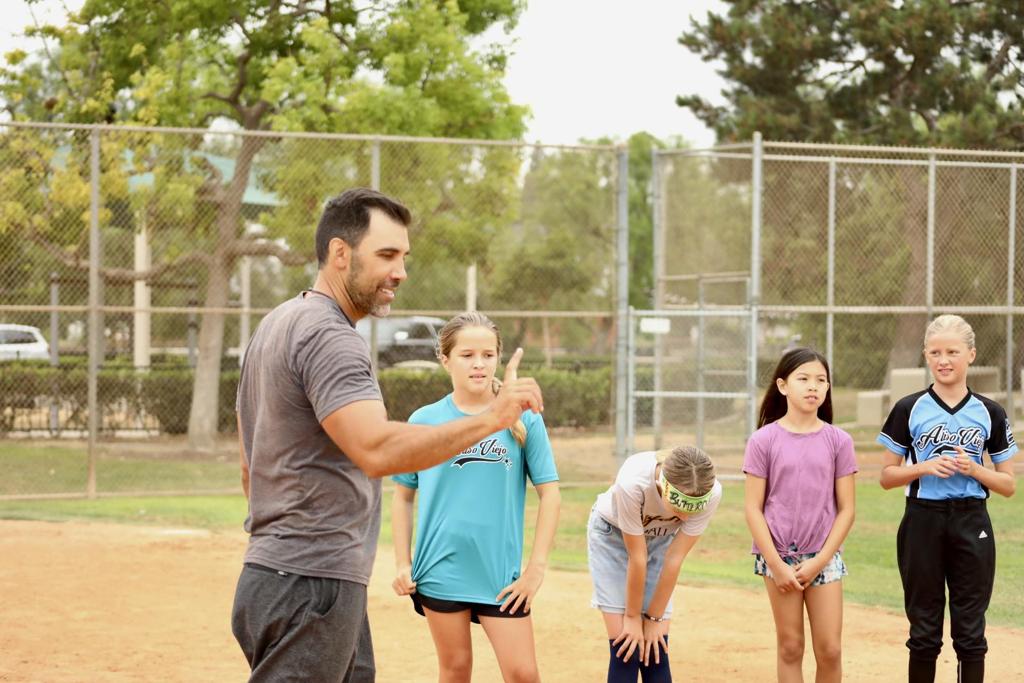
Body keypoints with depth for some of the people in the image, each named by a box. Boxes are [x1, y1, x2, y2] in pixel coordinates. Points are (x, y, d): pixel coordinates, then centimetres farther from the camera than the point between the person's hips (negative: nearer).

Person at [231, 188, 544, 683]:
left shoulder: (276, 326, 17)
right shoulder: (327, 335, -15)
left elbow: (251, 465, 23)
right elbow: (377, 449, -29)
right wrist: (490, 419, -29)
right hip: (311, 587, -10)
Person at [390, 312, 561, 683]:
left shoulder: (523, 420, -2)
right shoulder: (424, 421, 0)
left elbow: (549, 493, 0)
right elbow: (404, 496, 8)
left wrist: (536, 567, -5)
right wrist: (402, 563, 2)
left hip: (502, 573, -1)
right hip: (441, 570, 1)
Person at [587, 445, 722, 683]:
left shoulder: (711, 494, -32)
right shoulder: (633, 482, -41)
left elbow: (675, 558, -22)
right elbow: (637, 558, -29)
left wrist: (655, 618, -14)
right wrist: (632, 616, -17)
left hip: (660, 539, 3)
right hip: (613, 536, -2)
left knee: (655, 650, -3)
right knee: (626, 650, -11)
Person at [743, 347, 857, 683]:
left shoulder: (838, 441, 0)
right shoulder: (763, 440, -4)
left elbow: (846, 509, 1)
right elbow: (752, 507, -4)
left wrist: (819, 561, -7)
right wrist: (776, 565, -10)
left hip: (824, 557, 1)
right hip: (778, 555, -1)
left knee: (830, 649, -1)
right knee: (790, 647, 4)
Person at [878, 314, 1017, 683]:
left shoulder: (990, 413, 3)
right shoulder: (908, 409, 1)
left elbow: (1008, 485, 6)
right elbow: (887, 476, 4)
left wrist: (973, 469, -12)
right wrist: (924, 467, -14)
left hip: (972, 524, 1)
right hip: (922, 522, -1)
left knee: (970, 632, 3)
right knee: (924, 631, 5)